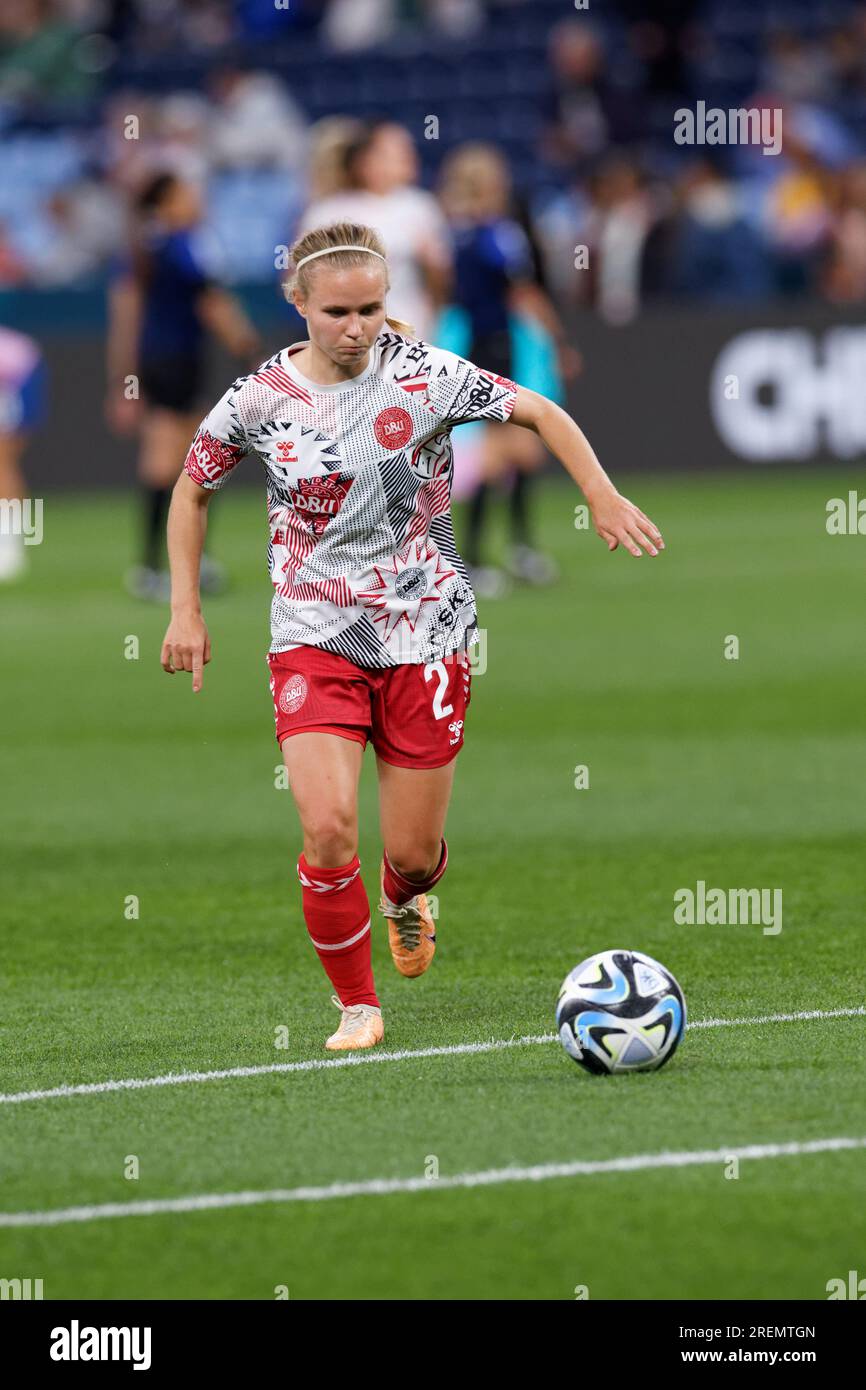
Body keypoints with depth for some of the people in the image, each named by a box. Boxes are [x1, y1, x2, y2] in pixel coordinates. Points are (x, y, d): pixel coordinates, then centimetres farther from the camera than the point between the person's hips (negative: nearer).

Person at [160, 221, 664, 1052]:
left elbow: (540, 413, 3)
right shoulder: (261, 399, -6)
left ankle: (406, 897, 44)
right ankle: (356, 1005, 2)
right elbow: (192, 489, 11)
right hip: (314, 638, 0)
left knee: (412, 851, 4)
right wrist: (184, 609, 6)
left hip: (425, 635, 0)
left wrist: (604, 500, -7)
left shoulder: (424, 374, -8)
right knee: (328, 827, -19)